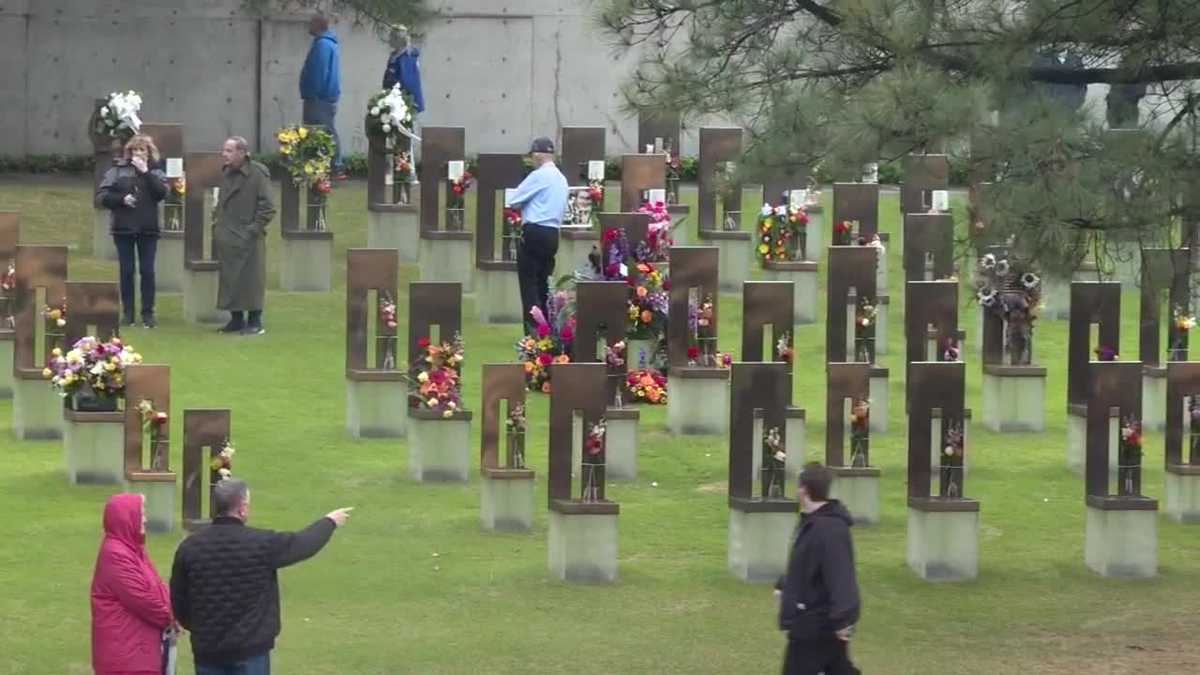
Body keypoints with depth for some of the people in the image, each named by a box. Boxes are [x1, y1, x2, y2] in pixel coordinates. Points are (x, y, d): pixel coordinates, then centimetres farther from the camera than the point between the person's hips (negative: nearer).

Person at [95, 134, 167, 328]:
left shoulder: (155, 173, 8)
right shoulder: (117, 172, 6)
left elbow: (162, 192, -11)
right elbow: (101, 196, 0)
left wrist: (145, 172, -12)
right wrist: (122, 199, -13)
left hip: (148, 230, 0)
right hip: (124, 229, 0)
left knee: (147, 270, -1)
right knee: (127, 271, 2)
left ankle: (148, 313, 4)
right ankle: (127, 312, 8)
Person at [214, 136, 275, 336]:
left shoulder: (257, 174, -11)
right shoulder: (226, 174, 12)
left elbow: (267, 207, -12)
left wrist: (253, 229, -14)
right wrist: (218, 226, 13)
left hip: (248, 239, -7)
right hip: (227, 240, 7)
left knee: (250, 281, -3)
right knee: (229, 280, 10)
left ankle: (255, 322, 5)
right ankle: (236, 319, 20)